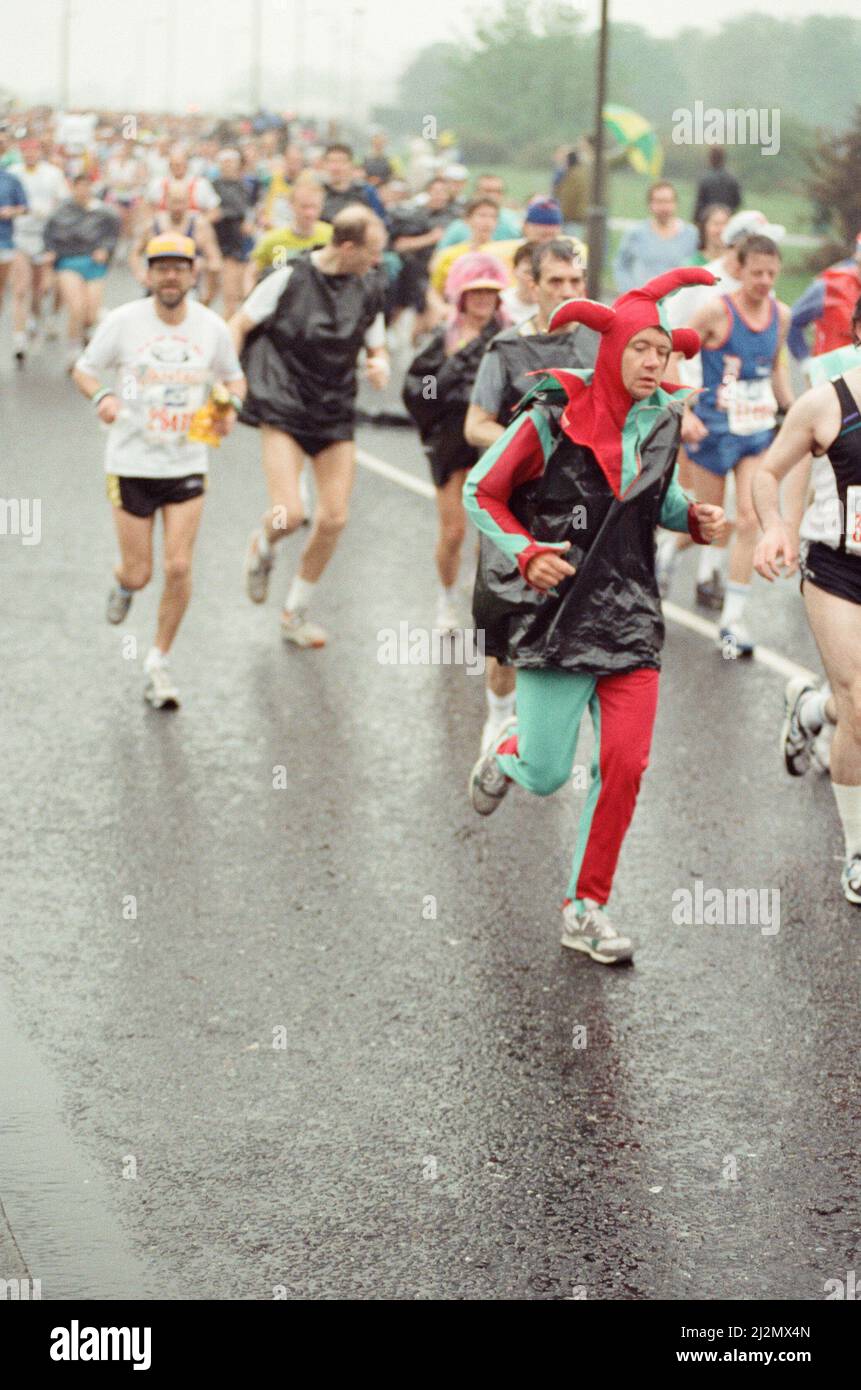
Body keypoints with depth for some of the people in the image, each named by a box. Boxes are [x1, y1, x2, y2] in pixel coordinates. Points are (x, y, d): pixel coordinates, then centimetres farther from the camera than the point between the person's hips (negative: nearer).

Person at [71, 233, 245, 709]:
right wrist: (102, 396, -19)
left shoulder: (212, 327, -2)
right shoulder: (123, 322, -8)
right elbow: (84, 370, 2)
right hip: (130, 465, -1)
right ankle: (122, 586, 43)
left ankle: (158, 665, 11)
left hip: (187, 465, 1)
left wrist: (231, 404, -8)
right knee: (138, 574, 2)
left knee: (178, 568, -7)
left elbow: (234, 377, 15)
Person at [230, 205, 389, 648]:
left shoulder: (369, 287, 3)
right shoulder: (291, 277, -11)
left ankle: (296, 612, 21)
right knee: (289, 514, -17)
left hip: (336, 413, 5)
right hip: (283, 409, -5)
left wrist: (380, 364, -9)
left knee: (333, 519, 2)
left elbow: (376, 345, 15)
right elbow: (239, 326, -3)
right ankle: (263, 547, 22)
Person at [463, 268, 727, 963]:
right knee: (546, 777, 0)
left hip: (630, 615, 4)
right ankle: (508, 751, 39)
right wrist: (526, 553, -18)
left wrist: (695, 517, 1)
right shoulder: (552, 418, -11)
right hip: (555, 614, -4)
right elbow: (481, 492, -3)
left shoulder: (663, 419, 4)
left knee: (625, 767, -4)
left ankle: (588, 908, 11)